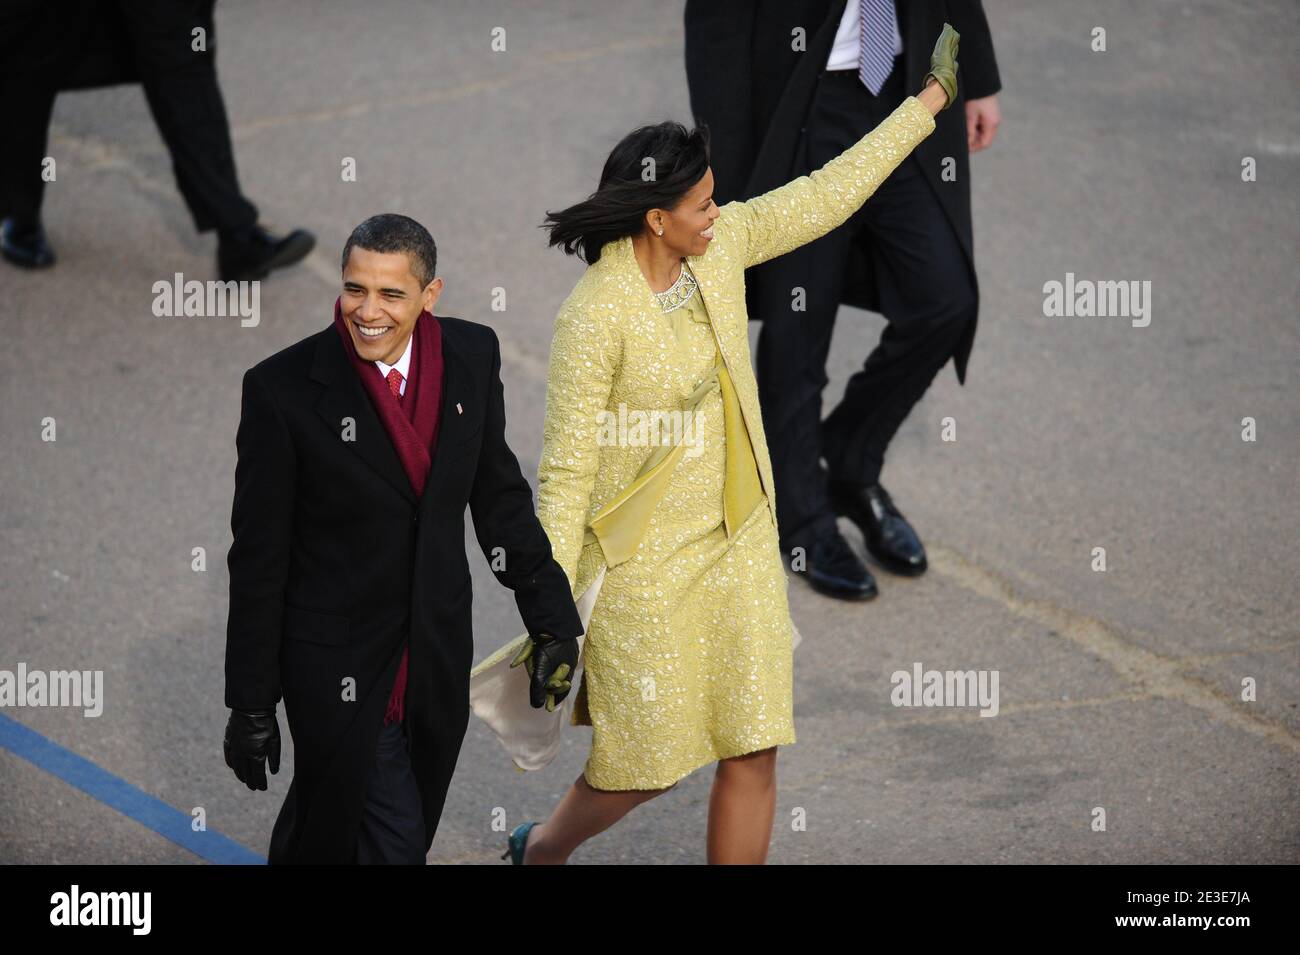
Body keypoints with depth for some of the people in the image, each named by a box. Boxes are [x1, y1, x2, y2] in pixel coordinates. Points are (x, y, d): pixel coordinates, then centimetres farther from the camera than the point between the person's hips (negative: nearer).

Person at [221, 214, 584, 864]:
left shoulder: (472, 356, -4)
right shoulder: (284, 388, -17)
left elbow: (497, 493, 10)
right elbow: (259, 556, -11)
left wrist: (551, 612, 9)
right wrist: (251, 705, -7)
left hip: (437, 658, 5)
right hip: (338, 666, -5)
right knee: (393, 843, -4)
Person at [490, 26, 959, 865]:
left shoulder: (721, 246, -4)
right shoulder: (596, 315, -23)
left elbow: (825, 196, 9)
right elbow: (566, 469, -20)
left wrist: (932, 100, 12)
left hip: (739, 544, 7)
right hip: (643, 561, -6)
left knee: (754, 754, 4)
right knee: (651, 765, 6)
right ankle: (542, 850, 38)